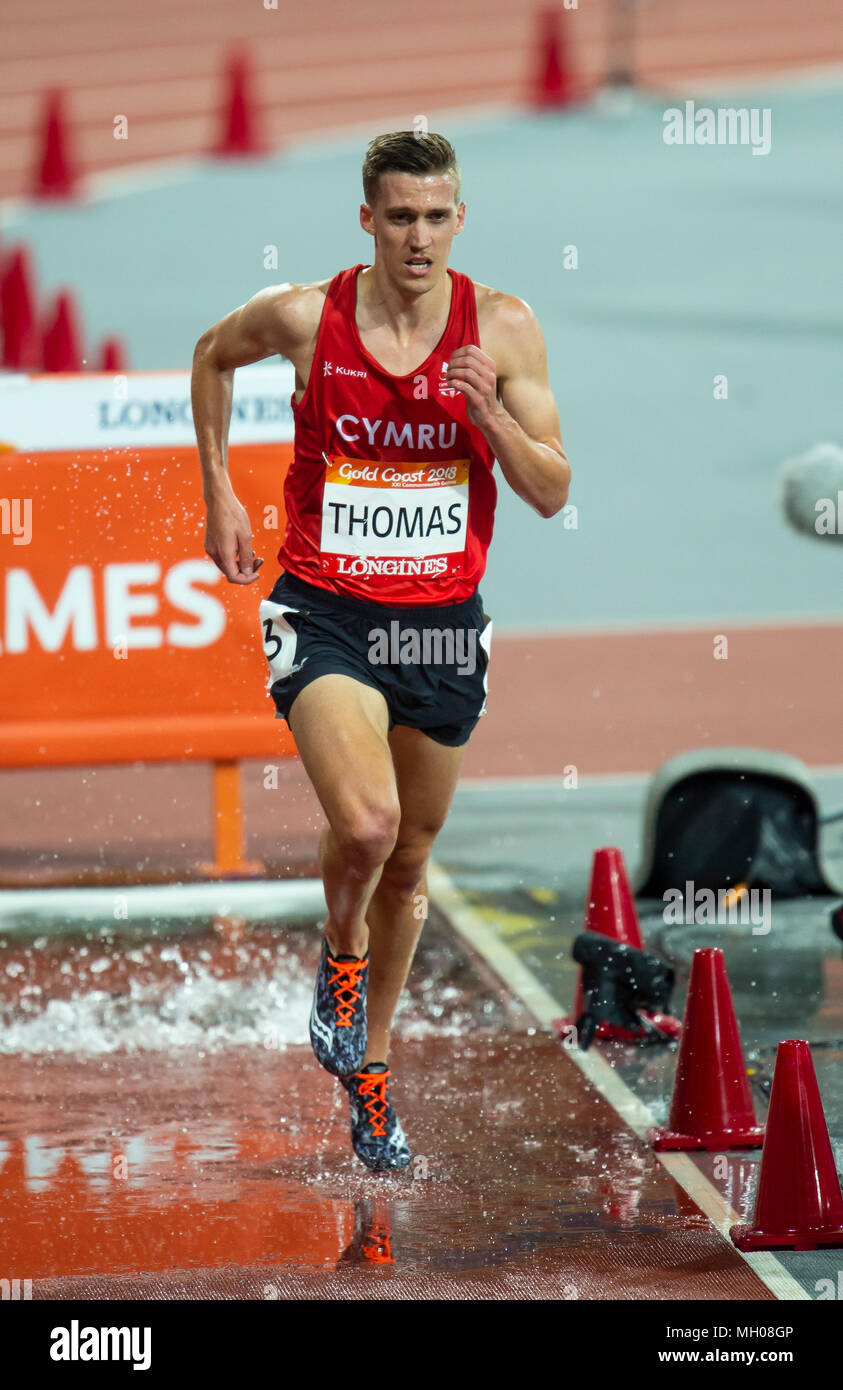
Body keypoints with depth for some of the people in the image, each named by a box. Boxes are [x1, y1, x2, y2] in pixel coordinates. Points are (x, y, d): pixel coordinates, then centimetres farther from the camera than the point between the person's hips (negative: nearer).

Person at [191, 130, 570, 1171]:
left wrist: (486, 410, -21)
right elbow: (212, 356, 14)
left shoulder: (504, 330, -6)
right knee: (364, 823, -25)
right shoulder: (303, 319, -8)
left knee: (410, 860, 14)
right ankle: (342, 957, 9)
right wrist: (218, 493, 11)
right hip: (324, 615, -2)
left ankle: (368, 1065, 33)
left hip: (442, 621, 3)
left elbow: (551, 494, -4)